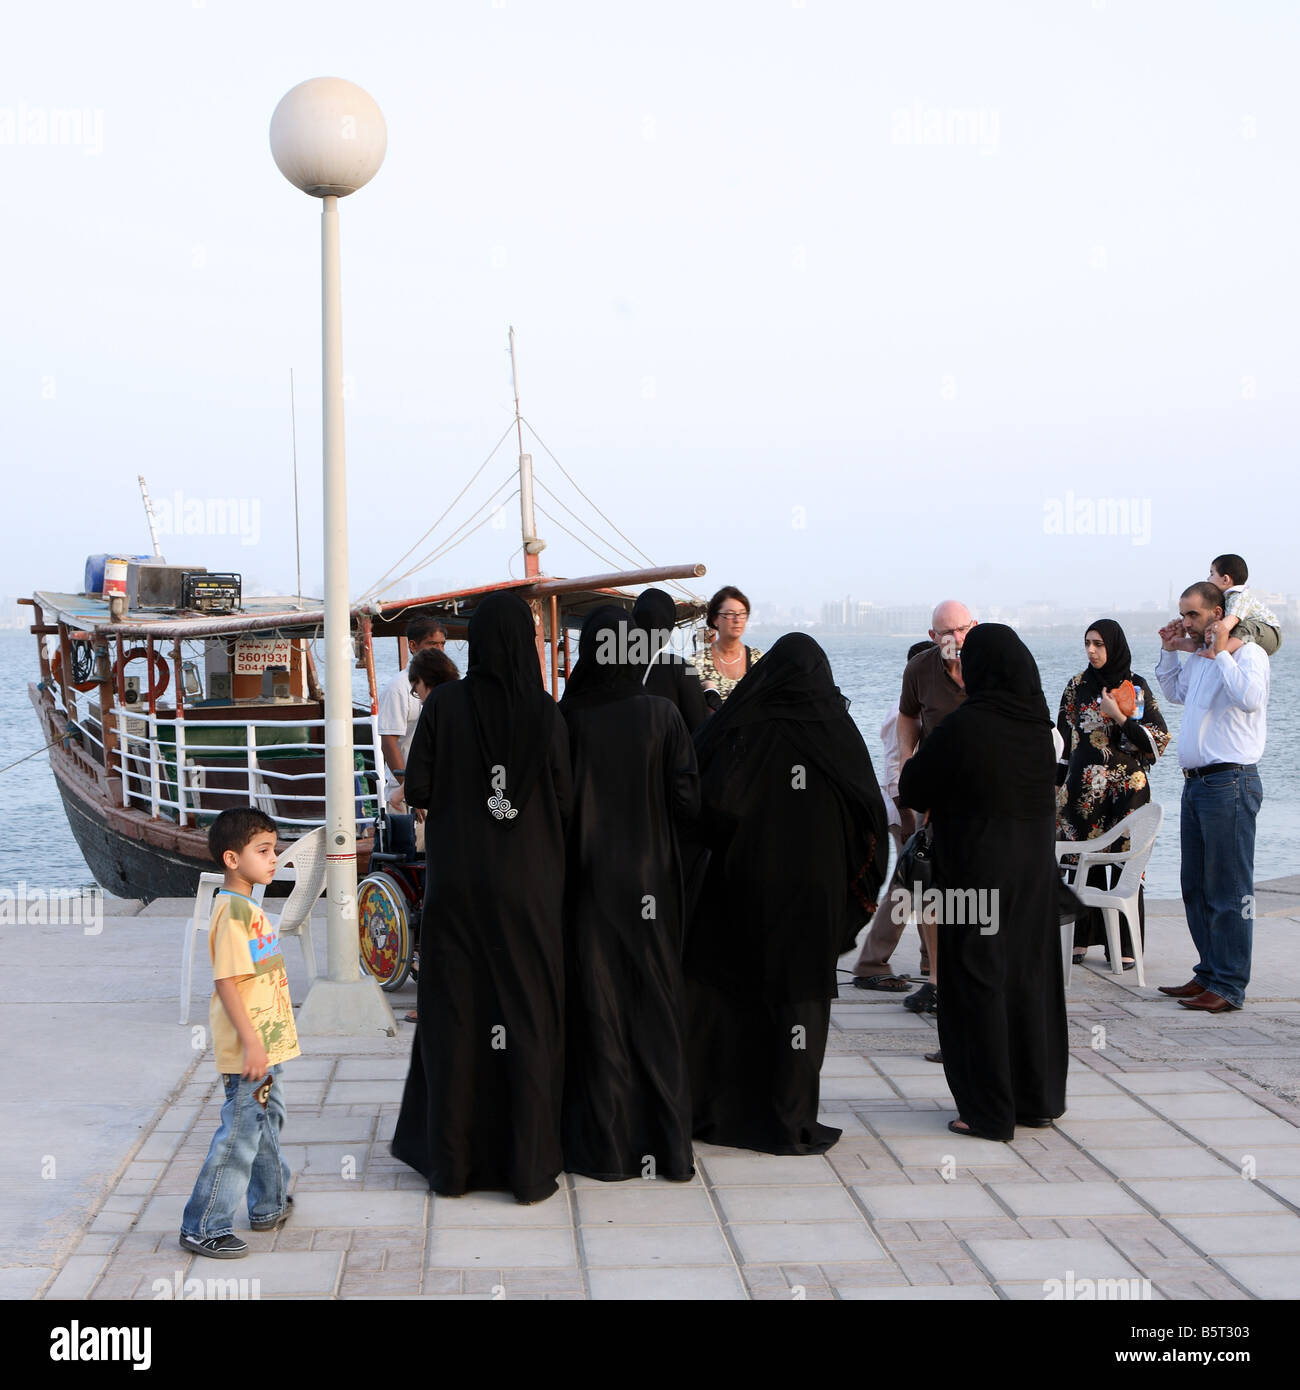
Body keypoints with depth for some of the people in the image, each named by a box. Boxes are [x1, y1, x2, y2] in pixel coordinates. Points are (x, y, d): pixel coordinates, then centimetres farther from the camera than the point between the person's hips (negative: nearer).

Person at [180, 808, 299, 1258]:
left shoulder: (248, 906, 11)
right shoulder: (232, 911, -21)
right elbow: (226, 982, -25)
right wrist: (251, 1043, -25)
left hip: (266, 1044, 10)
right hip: (248, 1050, -10)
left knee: (267, 1123, 22)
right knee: (240, 1136, -4)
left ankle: (270, 1205, 38)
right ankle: (203, 1229, 5)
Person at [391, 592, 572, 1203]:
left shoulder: (444, 704, -7)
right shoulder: (545, 713, -8)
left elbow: (416, 791, -6)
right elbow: (566, 802, -4)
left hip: (457, 884, 1)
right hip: (529, 889, 0)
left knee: (455, 1015, 10)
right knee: (528, 1016, 7)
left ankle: (452, 1158, 18)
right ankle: (529, 1163, 11)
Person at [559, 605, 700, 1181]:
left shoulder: (566, 718, -9)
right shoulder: (661, 714, -7)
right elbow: (687, 801, -6)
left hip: (587, 880, -1)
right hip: (650, 881, 1)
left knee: (595, 1008, 7)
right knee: (655, 1007, 10)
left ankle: (603, 1144, 12)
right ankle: (665, 1143, 16)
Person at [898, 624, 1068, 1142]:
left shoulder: (963, 726, -17)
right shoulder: (1038, 723, 1)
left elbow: (912, 788, -7)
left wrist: (911, 763, 17)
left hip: (975, 869, -6)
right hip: (1035, 867, 6)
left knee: (977, 981, 3)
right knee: (1030, 973, 15)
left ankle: (989, 1111, 7)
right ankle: (1039, 1098, 24)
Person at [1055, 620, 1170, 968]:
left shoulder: (1137, 686, 3)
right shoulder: (1077, 685, 8)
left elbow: (1159, 737, -2)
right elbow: (1063, 738, 9)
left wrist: (1118, 716, -12)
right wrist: (1059, 788, 5)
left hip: (1127, 786, -2)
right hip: (1084, 788, 2)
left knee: (1126, 863, -3)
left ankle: (1125, 945, 4)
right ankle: (1082, 938, 12)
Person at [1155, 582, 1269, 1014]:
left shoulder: (1247, 652, -9)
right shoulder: (1198, 658, 17)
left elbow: (1250, 697, -29)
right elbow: (1175, 692, 36)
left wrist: (1221, 652, -20)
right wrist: (1169, 651, 21)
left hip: (1229, 782, -9)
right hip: (1196, 783, 10)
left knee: (1228, 890, -6)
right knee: (1196, 887, 14)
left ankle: (1229, 986, -2)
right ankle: (1209, 973, 24)